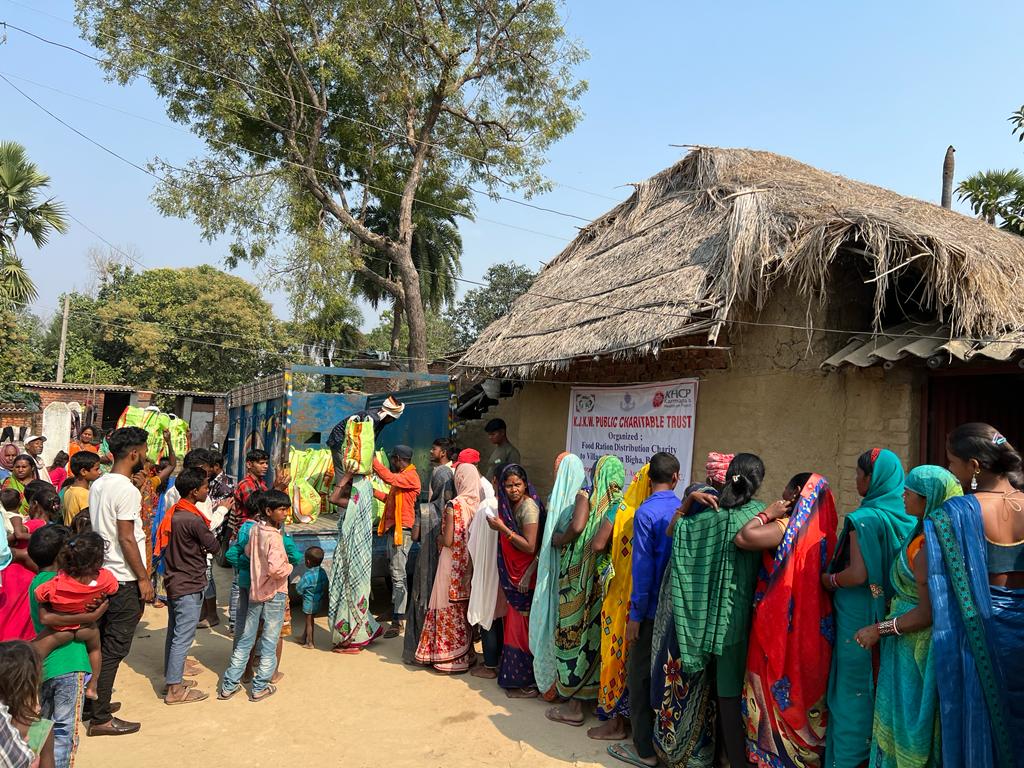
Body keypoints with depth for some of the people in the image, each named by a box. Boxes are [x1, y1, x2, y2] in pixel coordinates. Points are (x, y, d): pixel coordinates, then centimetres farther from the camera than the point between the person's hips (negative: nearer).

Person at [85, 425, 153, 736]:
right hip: (124, 580, -9)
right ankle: (100, 718, 7)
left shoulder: (97, 485, 8)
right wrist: (144, 578, -14)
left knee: (98, 643, 18)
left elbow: (97, 527, 15)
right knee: (114, 649, 0)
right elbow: (126, 539, -20)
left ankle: (90, 702, 29)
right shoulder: (127, 490, -19)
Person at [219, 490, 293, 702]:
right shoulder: (274, 536, -24)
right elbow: (275, 569, -33)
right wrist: (289, 567, -15)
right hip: (274, 594, -7)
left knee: (245, 639, 16)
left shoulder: (255, 529, 0)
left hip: (255, 591, 7)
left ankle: (229, 685, 22)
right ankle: (259, 688, 17)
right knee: (269, 643, 7)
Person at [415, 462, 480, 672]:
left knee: (450, 609, 6)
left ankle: (451, 657, 13)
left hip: (454, 565, -5)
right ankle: (466, 654, 26)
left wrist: (438, 539, 3)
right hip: (472, 565, 5)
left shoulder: (454, 505, -17)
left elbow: (448, 541, -17)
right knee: (467, 609, 16)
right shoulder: (480, 504, -3)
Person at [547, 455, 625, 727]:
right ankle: (597, 691, 28)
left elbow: (577, 526, -24)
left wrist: (558, 539, -5)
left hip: (581, 579, -4)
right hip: (611, 580, 4)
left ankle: (574, 706, 12)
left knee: (575, 632, 5)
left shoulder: (586, 496, -7)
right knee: (601, 635, 17)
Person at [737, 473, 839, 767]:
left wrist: (768, 513, -14)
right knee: (807, 688, 17)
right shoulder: (823, 531, 4)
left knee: (776, 690, 5)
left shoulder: (787, 527, -17)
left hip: (779, 625, -7)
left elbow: (742, 538, -26)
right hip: (815, 627, 7)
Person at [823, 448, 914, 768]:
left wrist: (827, 579, -6)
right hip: (894, 615, 7)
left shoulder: (864, 518, -18)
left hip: (860, 615, -7)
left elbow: (857, 574, -23)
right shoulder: (906, 516, 3)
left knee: (855, 685, 4)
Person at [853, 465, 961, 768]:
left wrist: (881, 629, -17)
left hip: (916, 648, -9)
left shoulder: (927, 546, -24)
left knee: (911, 719, 6)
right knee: (903, 714, 19)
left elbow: (929, 612, -24)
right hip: (910, 643, 9)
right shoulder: (922, 535, 4)